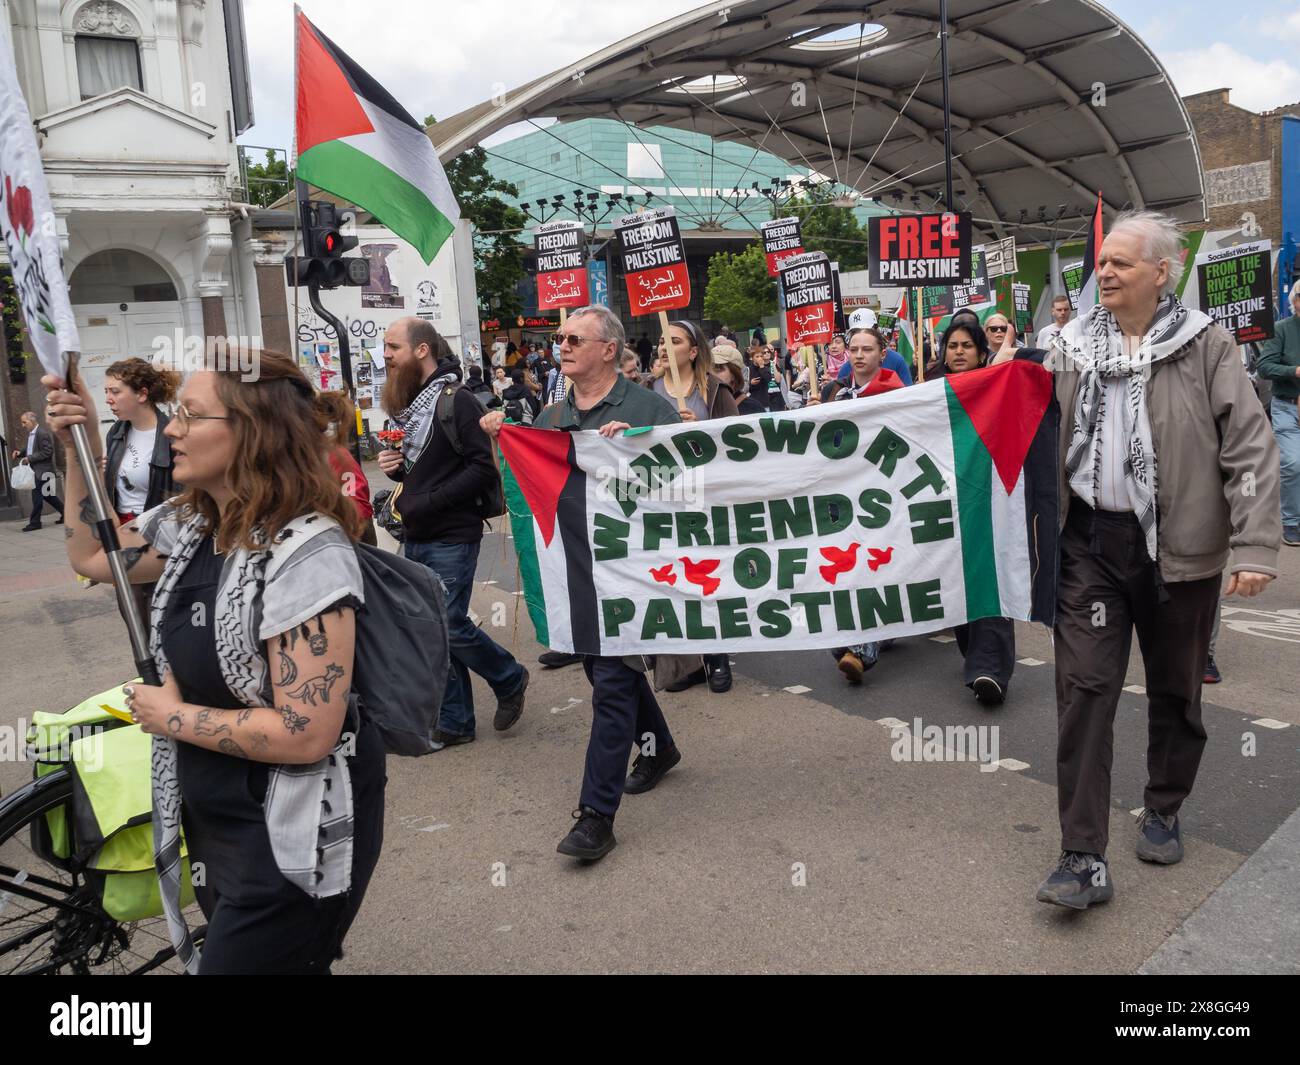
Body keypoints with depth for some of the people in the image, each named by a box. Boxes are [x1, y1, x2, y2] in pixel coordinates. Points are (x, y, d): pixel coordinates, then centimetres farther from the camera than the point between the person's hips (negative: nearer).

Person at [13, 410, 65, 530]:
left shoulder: (43, 433, -15)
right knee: (47, 495, 14)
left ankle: (34, 522, 1)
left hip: (43, 470, -9)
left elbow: (47, 452, -20)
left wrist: (29, 458, -20)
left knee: (37, 495, -5)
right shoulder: (30, 434, 12)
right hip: (36, 469, 9)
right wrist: (21, 453, 1)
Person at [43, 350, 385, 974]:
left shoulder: (307, 552, -27)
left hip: (294, 840, -9)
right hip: (214, 819, 9)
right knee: (226, 950, 25)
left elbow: (304, 734, -30)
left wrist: (172, 717, -16)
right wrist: (82, 445, 7)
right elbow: (92, 555, 19)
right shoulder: (190, 522, 1)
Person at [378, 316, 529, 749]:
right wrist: (395, 467, 2)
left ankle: (510, 680, 20)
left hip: (451, 538, -8)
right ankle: (454, 722, 20)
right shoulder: (408, 404, 13)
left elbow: (483, 468, -19)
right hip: (416, 538, 8)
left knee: (451, 625, -6)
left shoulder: (456, 401, -12)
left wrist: (427, 501, -21)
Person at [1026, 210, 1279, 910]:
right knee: (1083, 689, -5)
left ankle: (1163, 812, 37)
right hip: (1091, 544, 2)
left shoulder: (1206, 346, -3)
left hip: (1178, 546, -1)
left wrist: (1255, 546, -14)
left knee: (1175, 689, 14)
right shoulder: (1071, 346, 6)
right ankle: (1085, 859, 0)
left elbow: (1250, 449, -7)